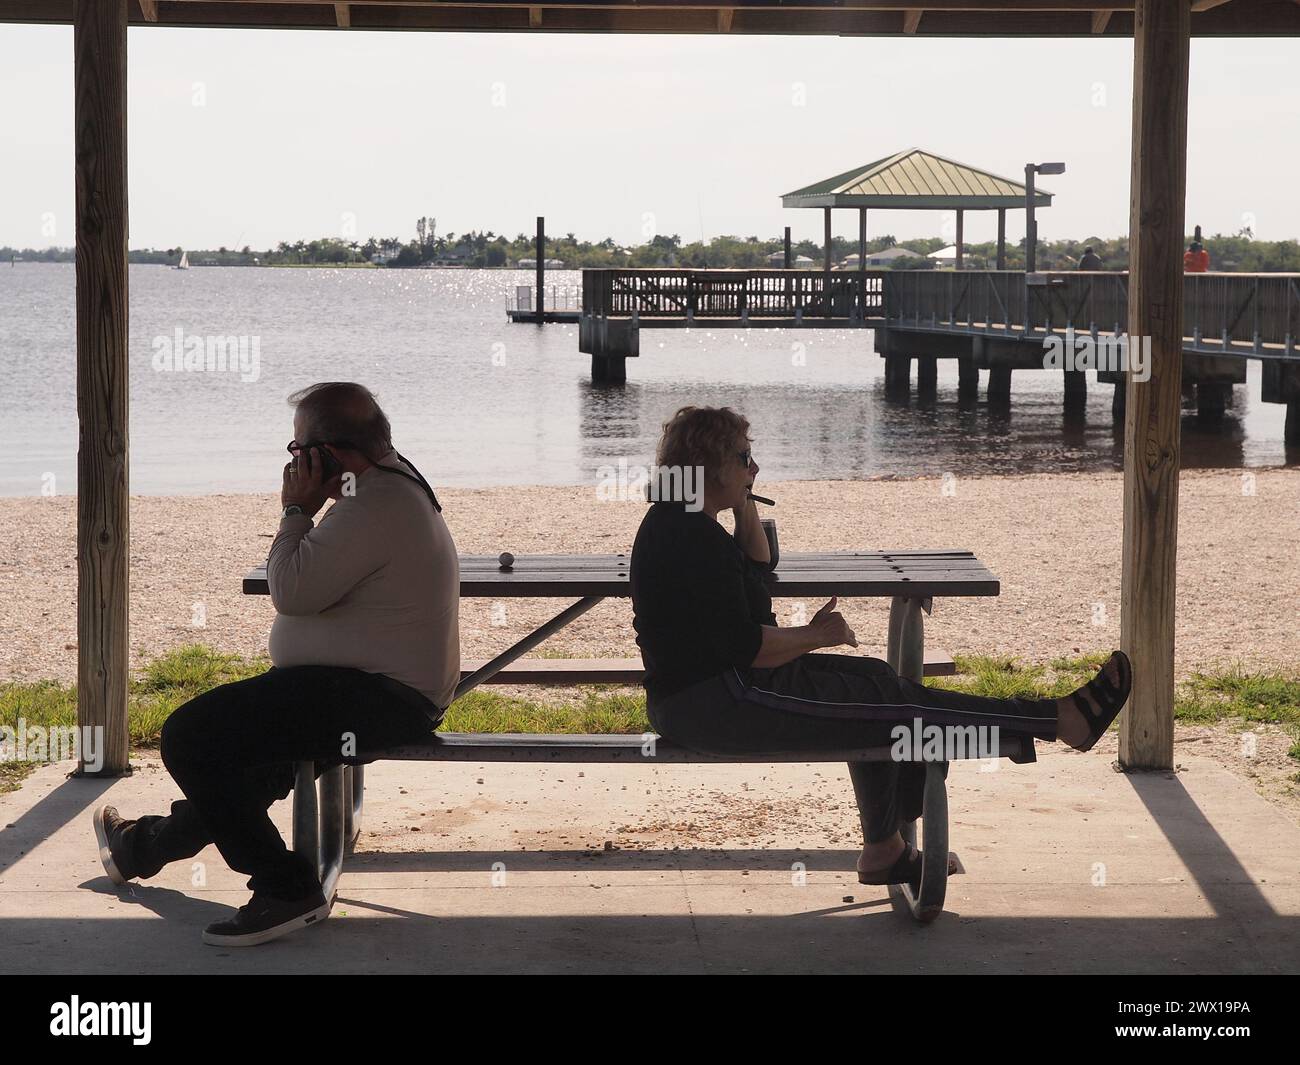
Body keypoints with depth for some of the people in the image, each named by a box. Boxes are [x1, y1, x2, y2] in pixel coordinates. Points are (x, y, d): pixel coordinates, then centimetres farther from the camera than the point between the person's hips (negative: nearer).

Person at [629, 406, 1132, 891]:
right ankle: (1064, 720, -5)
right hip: (715, 704, -11)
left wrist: (745, 506, 12)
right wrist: (816, 635, -10)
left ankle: (884, 850, 20)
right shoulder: (694, 538, -22)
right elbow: (745, 646, -25)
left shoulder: (679, 520, 11)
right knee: (886, 700, -9)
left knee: (874, 687, 16)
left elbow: (757, 566, 27)